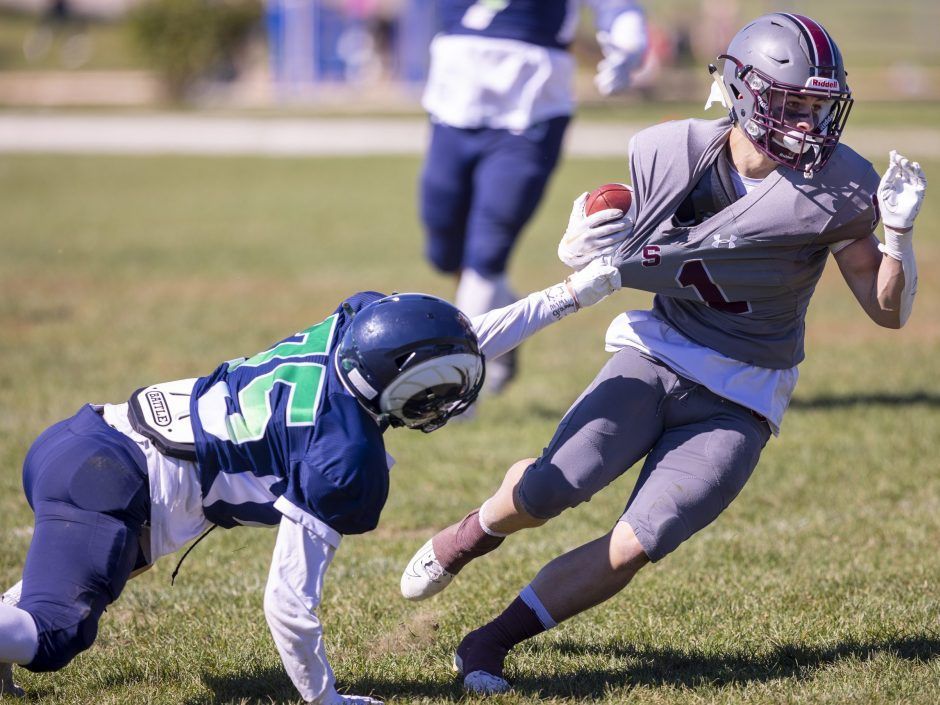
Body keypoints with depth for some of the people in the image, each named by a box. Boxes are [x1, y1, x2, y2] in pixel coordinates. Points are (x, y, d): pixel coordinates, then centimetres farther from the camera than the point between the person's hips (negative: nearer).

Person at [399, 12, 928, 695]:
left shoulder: (836, 188, -13)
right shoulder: (672, 153, -10)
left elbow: (890, 312, -6)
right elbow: (598, 254, 8)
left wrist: (898, 234, -23)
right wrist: (584, 242, -16)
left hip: (739, 402, -1)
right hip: (657, 357, 1)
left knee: (633, 548, -13)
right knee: (547, 490, -18)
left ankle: (493, 641, 5)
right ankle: (477, 531, 18)